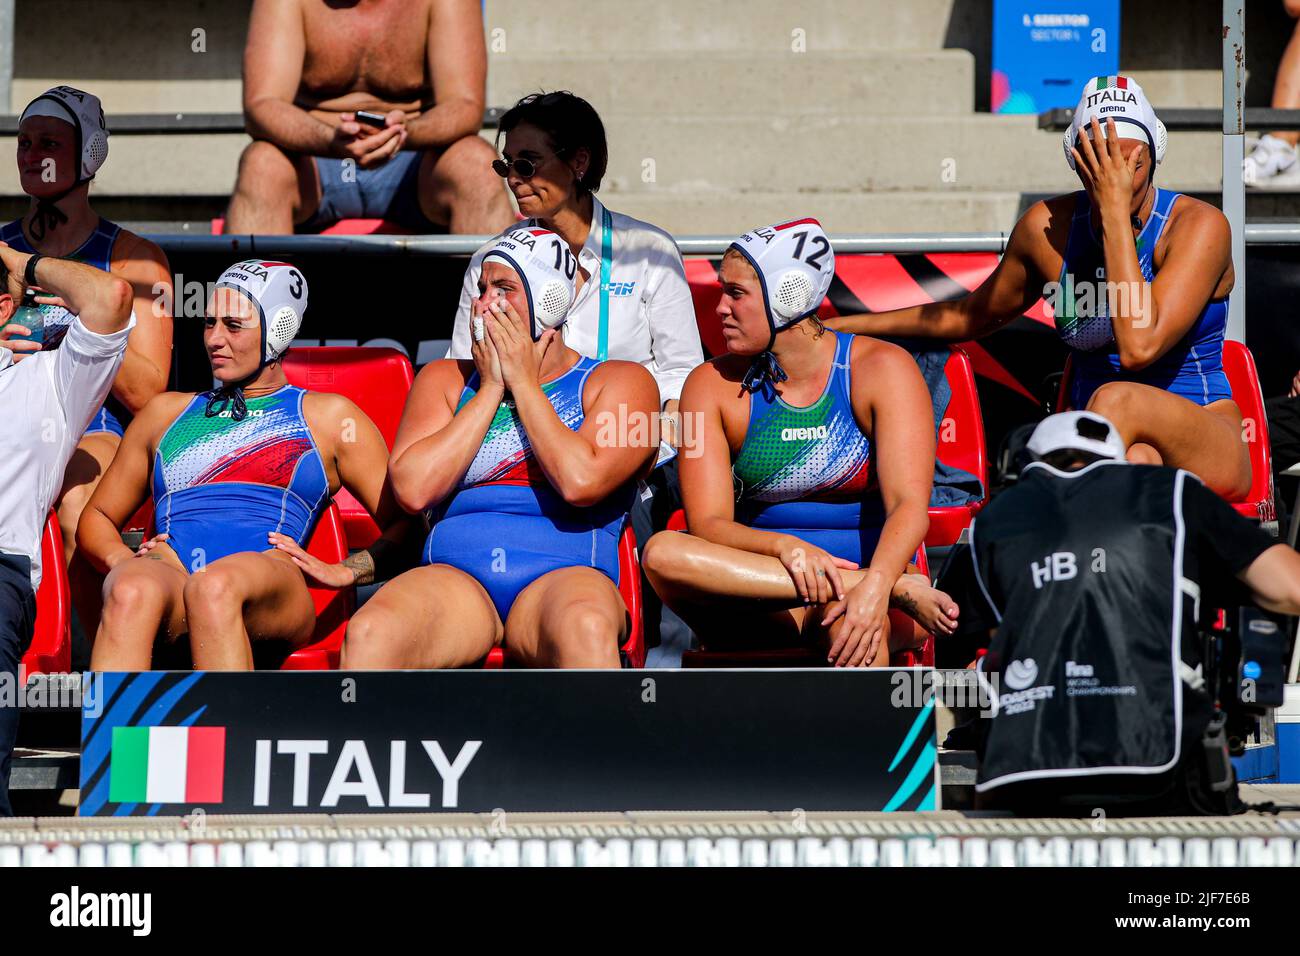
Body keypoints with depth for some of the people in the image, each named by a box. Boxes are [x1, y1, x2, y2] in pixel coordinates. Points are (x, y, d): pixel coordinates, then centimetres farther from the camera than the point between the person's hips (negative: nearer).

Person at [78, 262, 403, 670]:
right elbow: (97, 517, 35)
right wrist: (121, 560, 12)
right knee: (131, 592, -38)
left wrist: (339, 572, 0)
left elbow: (406, 527, 17)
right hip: (168, 574, 2)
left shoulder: (328, 417, 23)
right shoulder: (166, 413, 32)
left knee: (215, 586, -41)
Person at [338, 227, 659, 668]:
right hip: (454, 578, 2)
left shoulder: (621, 382, 12)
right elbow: (413, 488, 3)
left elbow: (580, 483, -9)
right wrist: (490, 389, 6)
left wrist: (524, 384, 2)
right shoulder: (445, 379, 22)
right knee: (369, 634, -33)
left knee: (587, 630, -41)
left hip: (564, 576, -2)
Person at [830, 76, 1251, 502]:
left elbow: (1138, 346, -25)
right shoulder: (1048, 226, 1)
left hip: (1210, 444, -2)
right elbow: (973, 315, 21)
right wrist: (843, 325, 24)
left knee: (1118, 399, -35)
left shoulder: (1199, 226, -10)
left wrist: (1115, 210, -22)